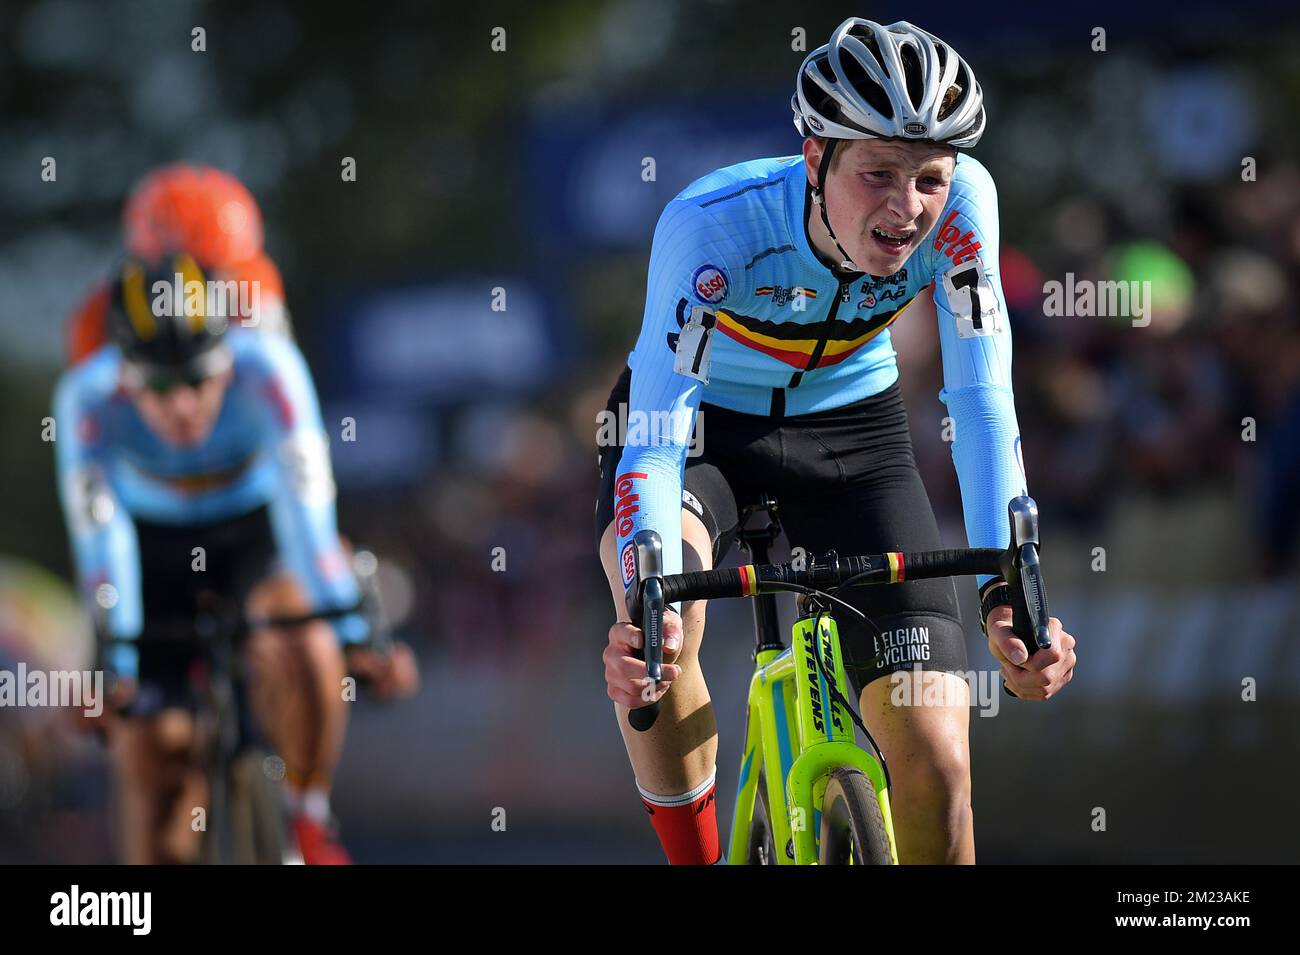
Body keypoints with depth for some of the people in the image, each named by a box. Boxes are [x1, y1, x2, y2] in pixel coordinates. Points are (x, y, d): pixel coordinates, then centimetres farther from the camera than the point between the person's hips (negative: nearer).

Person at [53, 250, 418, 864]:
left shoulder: (266, 367, -33)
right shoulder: (89, 395, -31)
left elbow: (306, 504, -39)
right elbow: (99, 533, -32)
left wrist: (350, 632, -45)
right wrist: (117, 661, -37)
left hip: (255, 533, -1)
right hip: (154, 543, 1)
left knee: (298, 640, -32)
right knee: (147, 750, -8)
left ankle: (308, 814, -11)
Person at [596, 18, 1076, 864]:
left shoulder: (961, 201, -28)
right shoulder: (710, 224, -35)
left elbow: (982, 402, -27)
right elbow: (657, 436, -40)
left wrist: (1009, 593, -40)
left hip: (852, 424, 2)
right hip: (702, 419, -2)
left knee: (936, 763, -12)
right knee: (655, 632, -36)